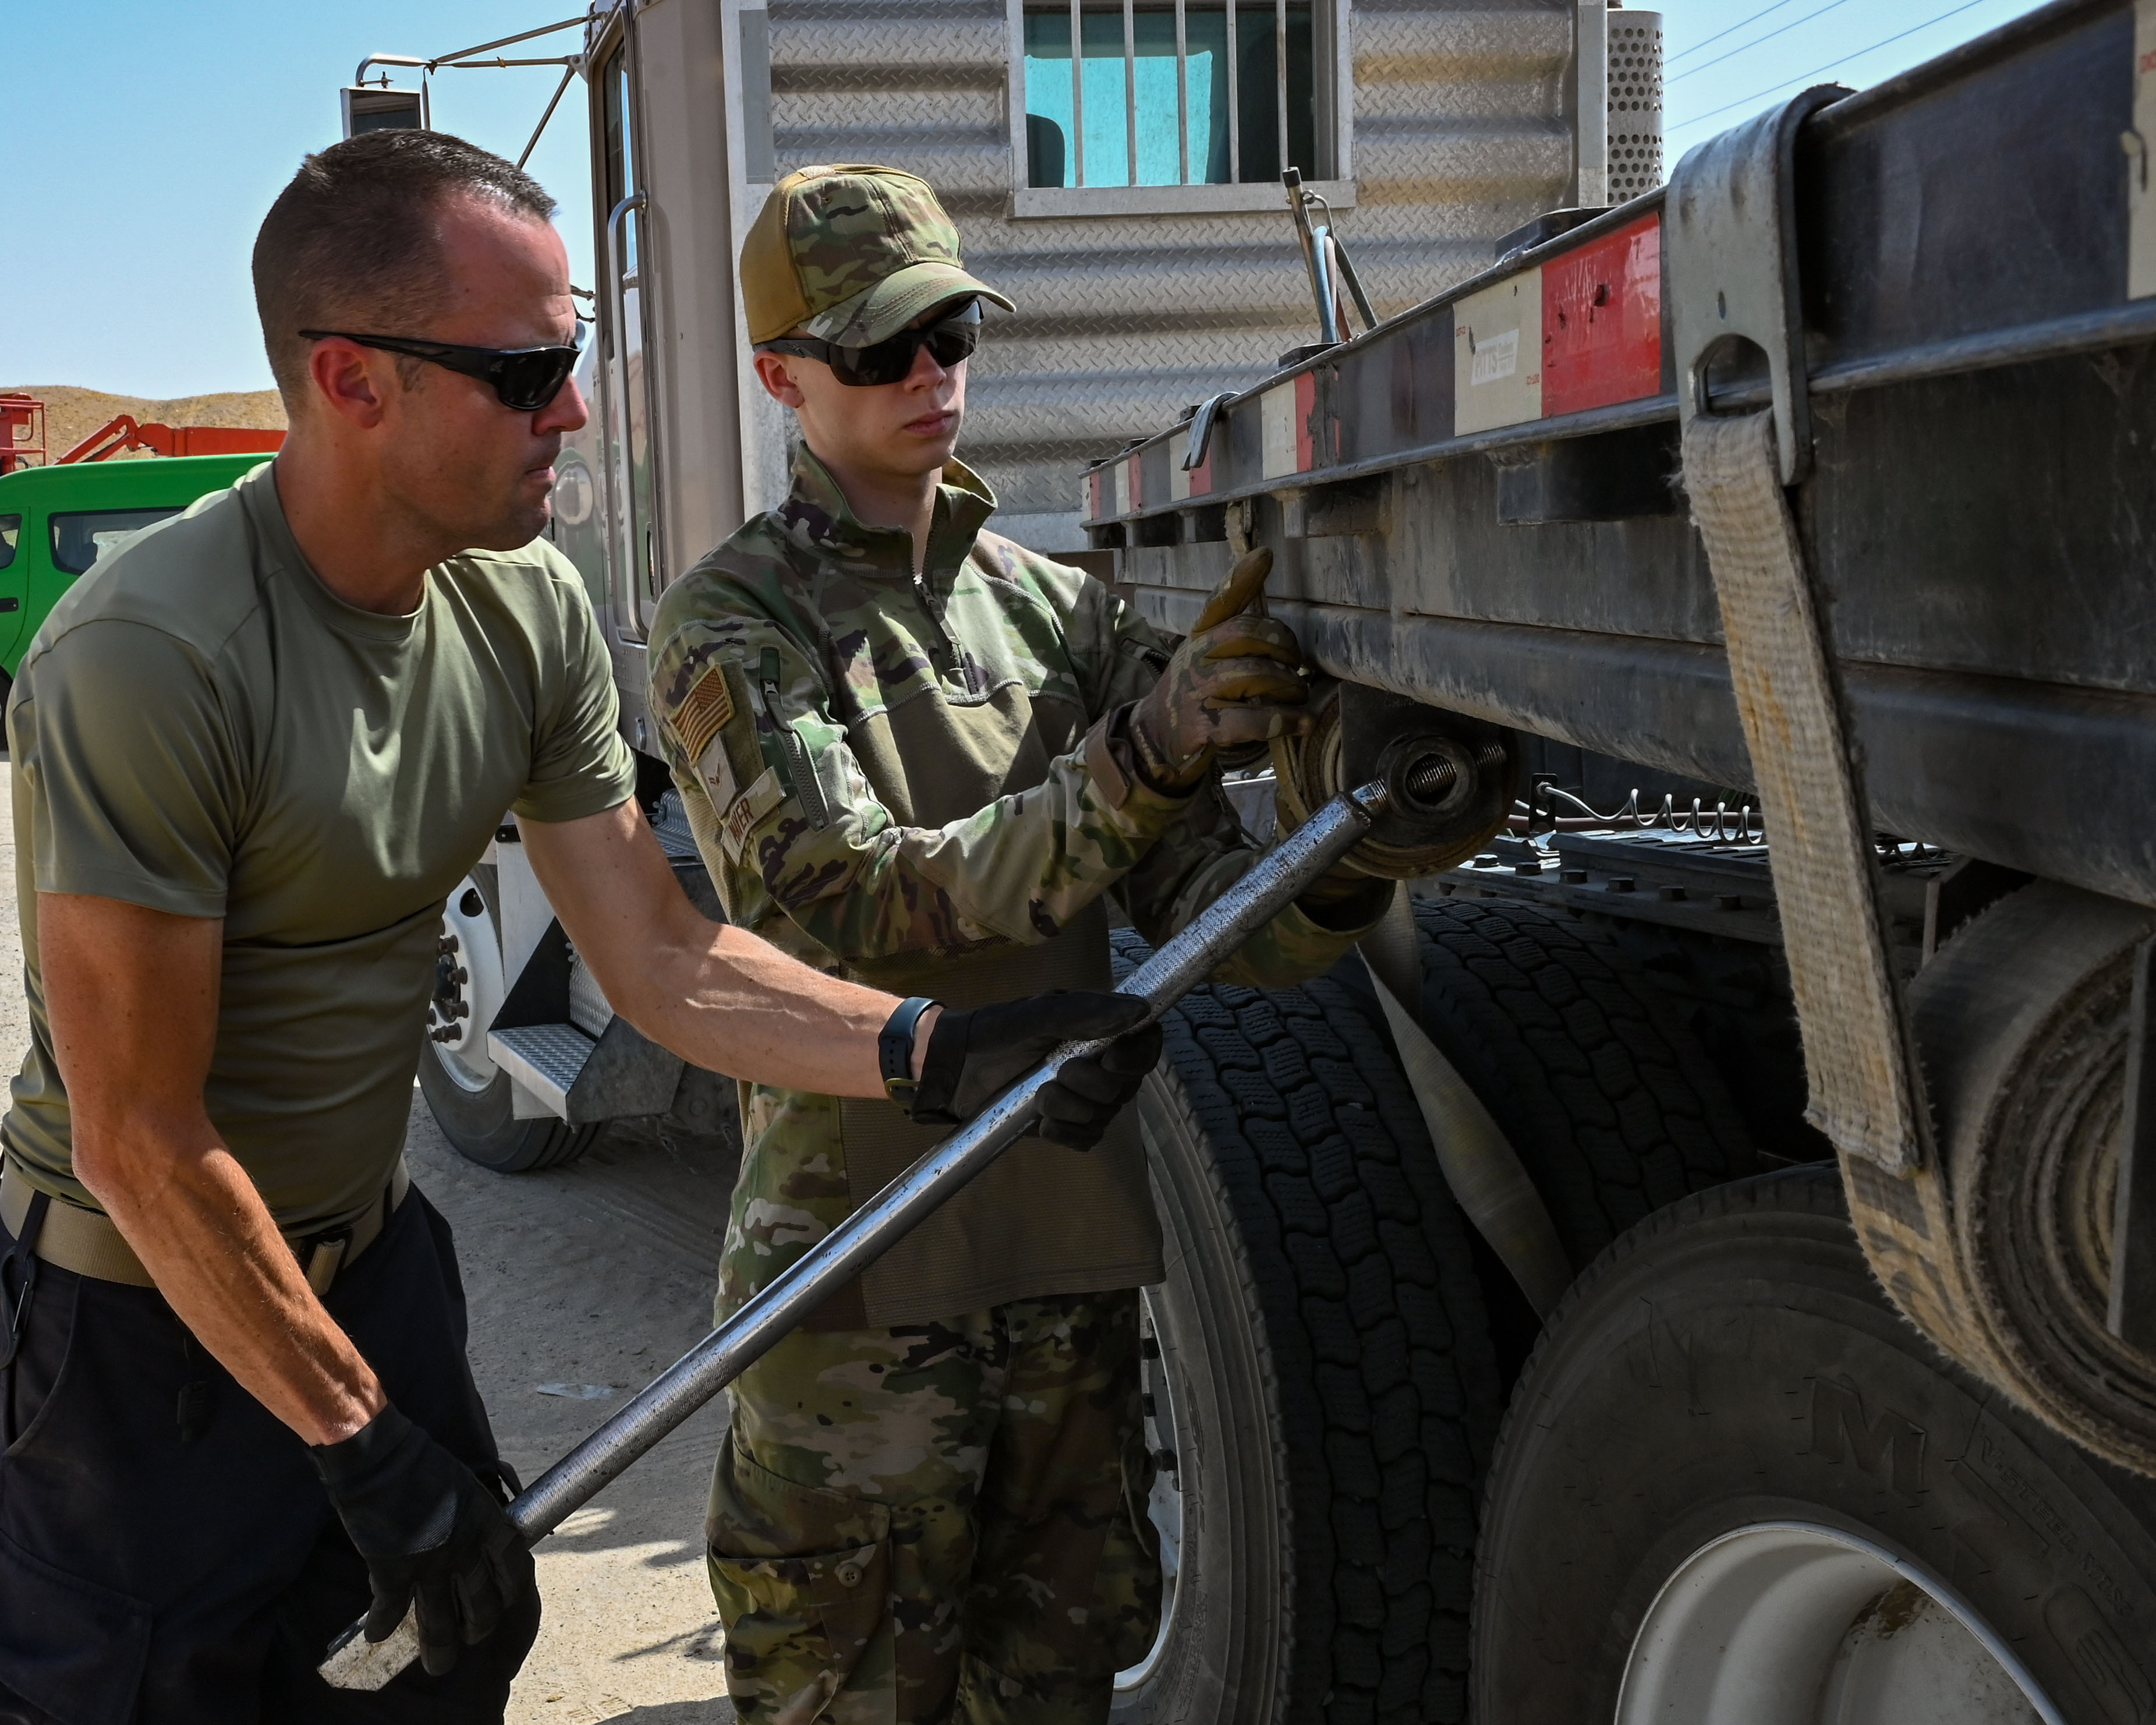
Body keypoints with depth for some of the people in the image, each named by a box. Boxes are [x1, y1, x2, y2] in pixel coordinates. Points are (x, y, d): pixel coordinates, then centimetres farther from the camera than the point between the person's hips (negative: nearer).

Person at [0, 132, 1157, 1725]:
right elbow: (143, 1138, -23)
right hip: (148, 1310, -6)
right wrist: (361, 1440, -18)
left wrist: (932, 1052, -19)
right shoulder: (151, 656, -28)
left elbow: (662, 959, -5)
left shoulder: (526, 610, -7)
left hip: (373, 1251, 6)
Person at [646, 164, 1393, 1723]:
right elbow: (855, 905, -19)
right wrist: (1140, 757, -29)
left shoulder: (1062, 609, 10)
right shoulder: (734, 624, -4)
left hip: (1075, 1248, 5)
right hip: (862, 1266, -5)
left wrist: (1339, 881, -19)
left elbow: (1200, 902, 4)